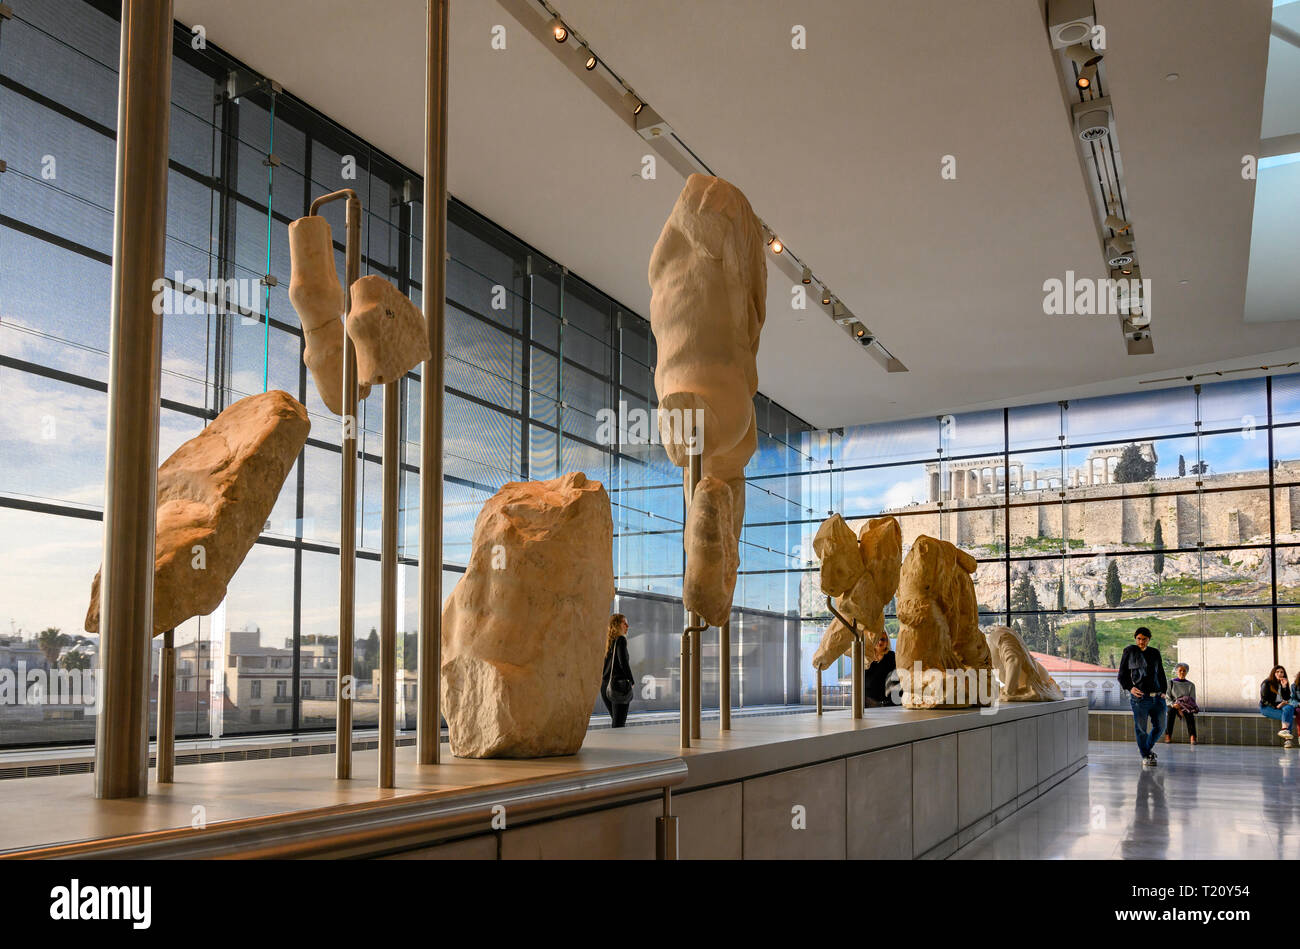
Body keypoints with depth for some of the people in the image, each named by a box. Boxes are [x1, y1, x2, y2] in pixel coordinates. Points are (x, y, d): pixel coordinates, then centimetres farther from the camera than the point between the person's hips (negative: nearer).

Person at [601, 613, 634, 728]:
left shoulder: (607, 641, 14)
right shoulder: (621, 640, -8)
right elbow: (623, 662, -16)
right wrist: (631, 680, -5)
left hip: (605, 685, 8)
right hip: (619, 684, -7)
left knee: (615, 720, 17)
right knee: (619, 723, -7)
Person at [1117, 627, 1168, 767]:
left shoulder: (1155, 653, 15)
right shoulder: (1129, 652, 3)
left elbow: (1161, 674, 23)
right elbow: (1121, 675, 5)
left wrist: (1164, 690, 10)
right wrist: (1130, 688, -11)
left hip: (1157, 697, 4)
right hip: (1139, 697, -4)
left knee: (1160, 727, 9)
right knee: (1141, 728, -1)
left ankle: (1147, 748, 33)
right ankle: (1145, 756, 15)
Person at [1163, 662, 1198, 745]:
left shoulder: (1191, 685, 9)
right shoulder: (1171, 683, 8)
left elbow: (1193, 700, 2)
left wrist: (1182, 707, -16)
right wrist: (1174, 705, -20)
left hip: (1186, 707, 0)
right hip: (1172, 705, 0)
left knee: (1189, 713, -36)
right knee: (1171, 710, -37)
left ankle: (1192, 737, -49)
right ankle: (1168, 736, -40)